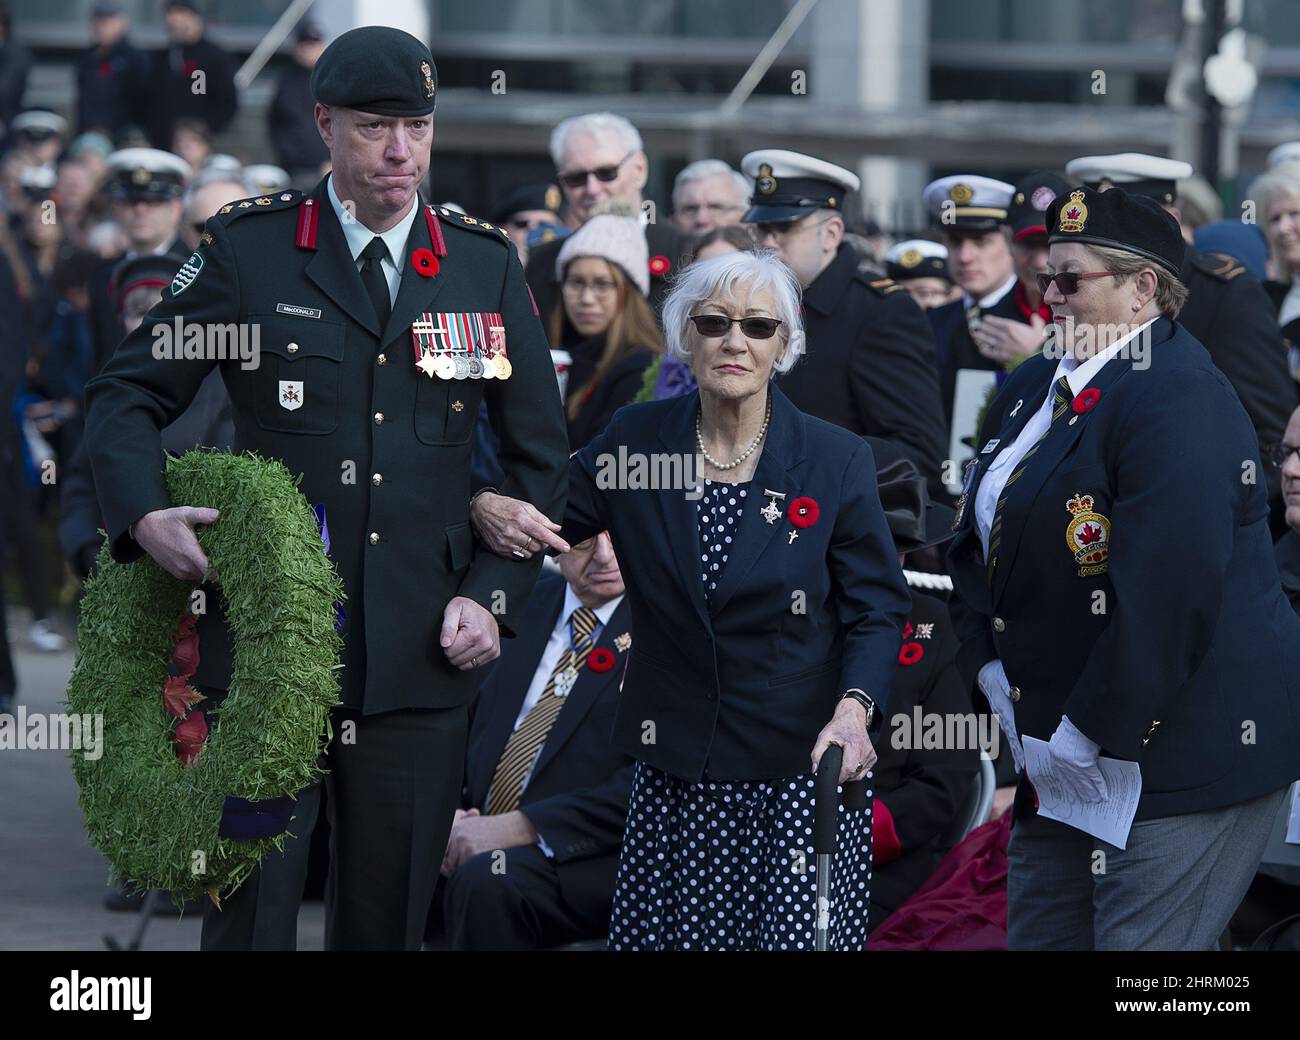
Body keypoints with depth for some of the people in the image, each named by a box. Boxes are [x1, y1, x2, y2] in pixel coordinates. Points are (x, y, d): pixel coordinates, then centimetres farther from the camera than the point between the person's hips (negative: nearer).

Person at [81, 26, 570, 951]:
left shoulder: (487, 267, 9)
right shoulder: (249, 250, 2)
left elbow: (541, 459, 15)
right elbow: (128, 394, 7)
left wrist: (494, 596, 3)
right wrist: (143, 513, -12)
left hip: (421, 661, 2)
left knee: (388, 919, 6)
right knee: (250, 914, -3)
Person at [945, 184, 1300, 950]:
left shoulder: (1177, 401, -17)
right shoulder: (1035, 389, 13)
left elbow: (1168, 593, -25)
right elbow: (980, 537, 19)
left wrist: (1090, 736, -22)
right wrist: (994, 671, 4)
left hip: (1181, 757, -10)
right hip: (1066, 746, 10)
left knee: (1142, 961, -7)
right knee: (1040, 935, 12)